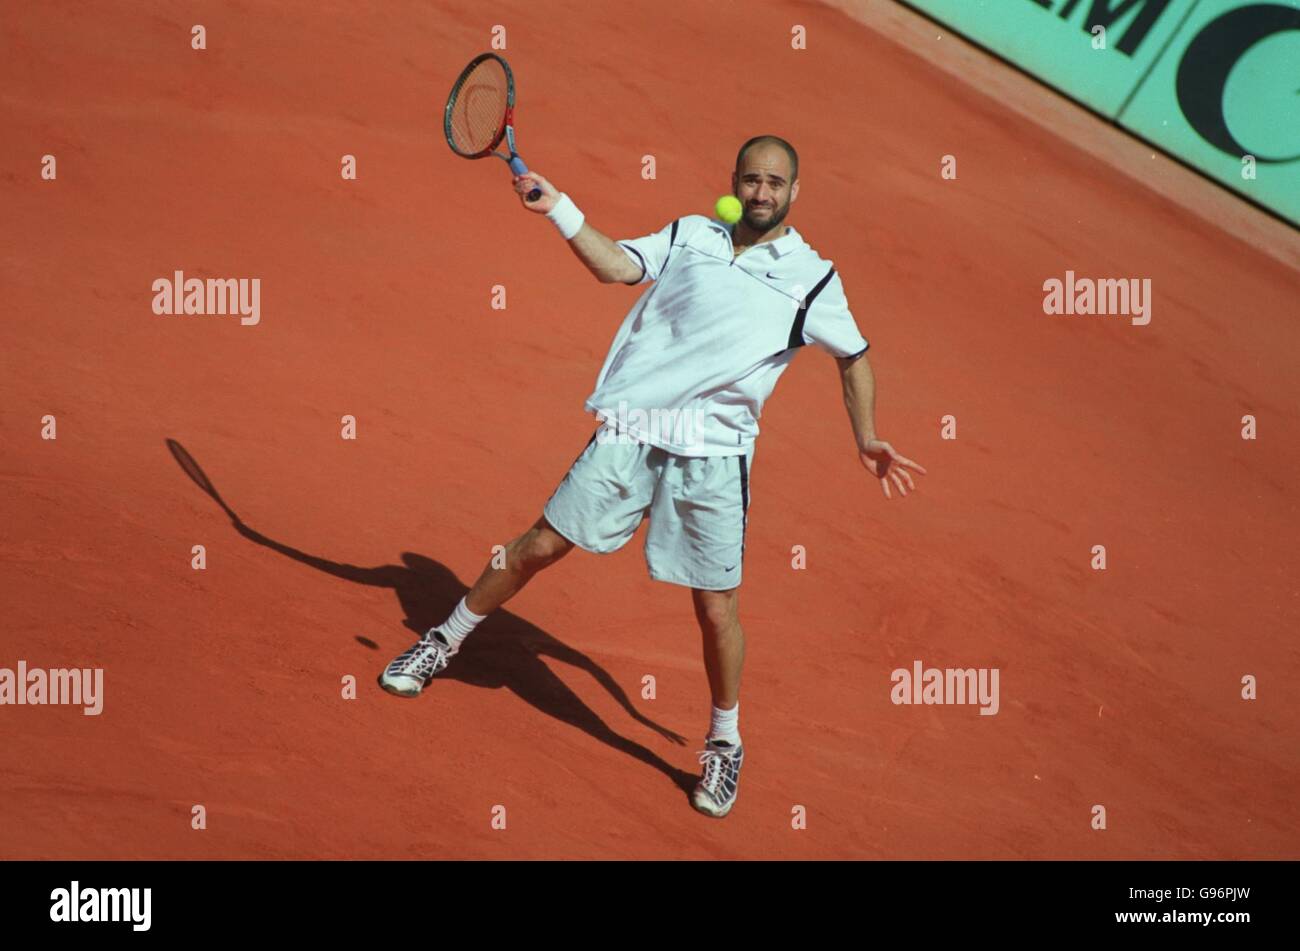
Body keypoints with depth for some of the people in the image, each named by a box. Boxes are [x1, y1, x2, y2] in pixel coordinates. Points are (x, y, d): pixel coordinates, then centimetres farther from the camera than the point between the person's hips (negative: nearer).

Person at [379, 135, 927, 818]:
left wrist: (866, 438, 9)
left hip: (714, 454, -1)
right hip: (630, 431, 1)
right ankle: (443, 644, 26)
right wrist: (556, 207, -8)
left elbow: (854, 357, 15)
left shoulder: (812, 277, 4)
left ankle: (724, 747, 22)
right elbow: (613, 266, 0)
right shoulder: (690, 235, 8)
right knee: (540, 546, 5)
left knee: (717, 609, 0)